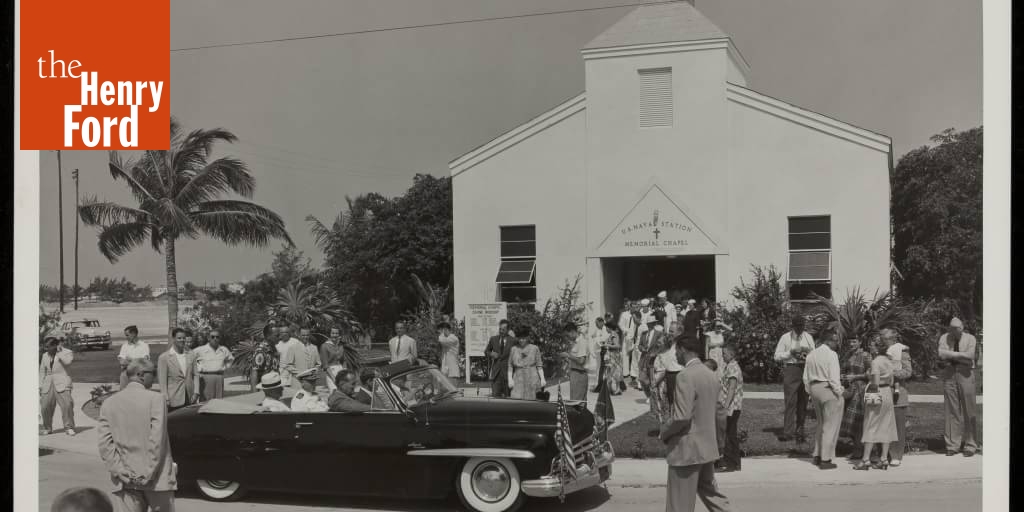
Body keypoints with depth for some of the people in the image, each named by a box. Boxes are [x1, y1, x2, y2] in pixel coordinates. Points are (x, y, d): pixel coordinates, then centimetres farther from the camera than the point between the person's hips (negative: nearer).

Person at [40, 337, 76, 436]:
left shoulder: (66, 353, 2)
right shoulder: (45, 355, 18)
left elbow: (67, 361, -20)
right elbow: (42, 371, 20)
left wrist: (59, 351, -11)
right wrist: (40, 386, 14)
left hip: (61, 384, -5)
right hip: (48, 385, 5)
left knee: (67, 405, -16)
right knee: (45, 406, -2)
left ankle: (69, 427, -8)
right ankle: (47, 428, 14)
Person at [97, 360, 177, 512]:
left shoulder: (109, 403, 4)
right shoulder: (155, 399, -8)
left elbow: (104, 441, -3)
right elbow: (157, 439, -14)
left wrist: (117, 469, -4)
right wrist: (149, 472, -11)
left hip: (126, 479, 4)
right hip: (157, 477, -3)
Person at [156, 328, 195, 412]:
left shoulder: (191, 356, 11)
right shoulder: (164, 358, -1)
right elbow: (162, 381, -3)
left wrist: (195, 392, 2)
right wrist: (166, 399, -8)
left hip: (190, 399, 4)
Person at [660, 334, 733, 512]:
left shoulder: (685, 377, -20)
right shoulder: (711, 375, 8)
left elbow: (681, 417, -25)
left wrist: (664, 433, -9)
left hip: (686, 448, -9)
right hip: (707, 445, 9)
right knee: (709, 491, 20)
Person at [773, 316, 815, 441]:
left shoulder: (808, 337, 12)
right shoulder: (785, 338, 2)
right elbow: (777, 357, 1)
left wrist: (808, 355, -8)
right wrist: (790, 353, -14)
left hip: (806, 369, 3)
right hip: (790, 369, -3)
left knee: (803, 401, 7)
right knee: (790, 401, -9)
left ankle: (799, 429, 18)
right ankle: (788, 432, -9)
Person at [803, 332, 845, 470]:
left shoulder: (811, 354, 10)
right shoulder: (831, 354, -12)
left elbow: (806, 377, 13)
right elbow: (834, 377, -17)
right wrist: (839, 392, -9)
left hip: (815, 389, 8)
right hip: (829, 390, -8)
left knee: (821, 423, 21)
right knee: (830, 426, 0)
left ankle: (817, 456, 24)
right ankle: (825, 460, 1)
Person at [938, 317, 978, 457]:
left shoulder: (970, 339, 2)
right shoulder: (944, 338, 7)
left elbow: (969, 356, -14)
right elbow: (941, 354, -9)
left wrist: (951, 355, -8)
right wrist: (960, 354, -9)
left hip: (965, 374, -2)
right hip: (949, 374, 2)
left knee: (968, 411, -1)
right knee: (951, 410, 2)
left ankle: (970, 445, 5)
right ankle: (952, 445, 7)